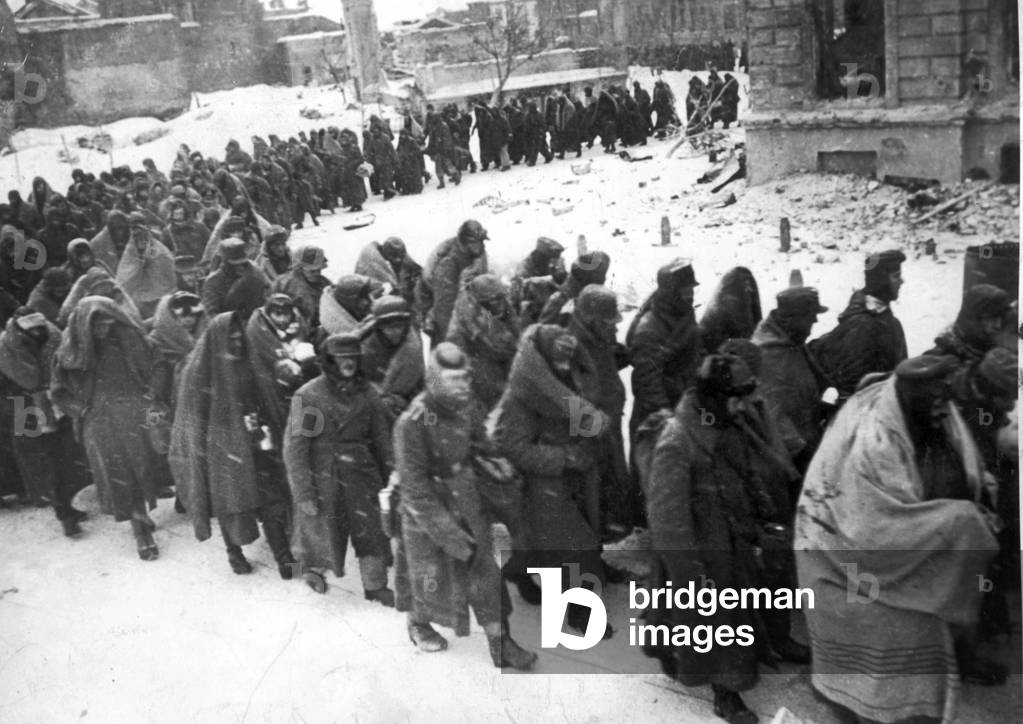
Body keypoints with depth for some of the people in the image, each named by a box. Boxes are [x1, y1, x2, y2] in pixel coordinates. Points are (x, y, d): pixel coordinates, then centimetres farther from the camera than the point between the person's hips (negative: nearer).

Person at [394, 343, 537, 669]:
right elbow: (415, 487, -23)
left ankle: (501, 644, 15)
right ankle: (418, 624, 44)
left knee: (486, 572, 4)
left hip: (467, 504, 4)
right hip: (427, 509, -4)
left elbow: (481, 449, 11)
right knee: (428, 573, 15)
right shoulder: (413, 422, -24)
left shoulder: (468, 408, -8)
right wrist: (450, 534, -22)